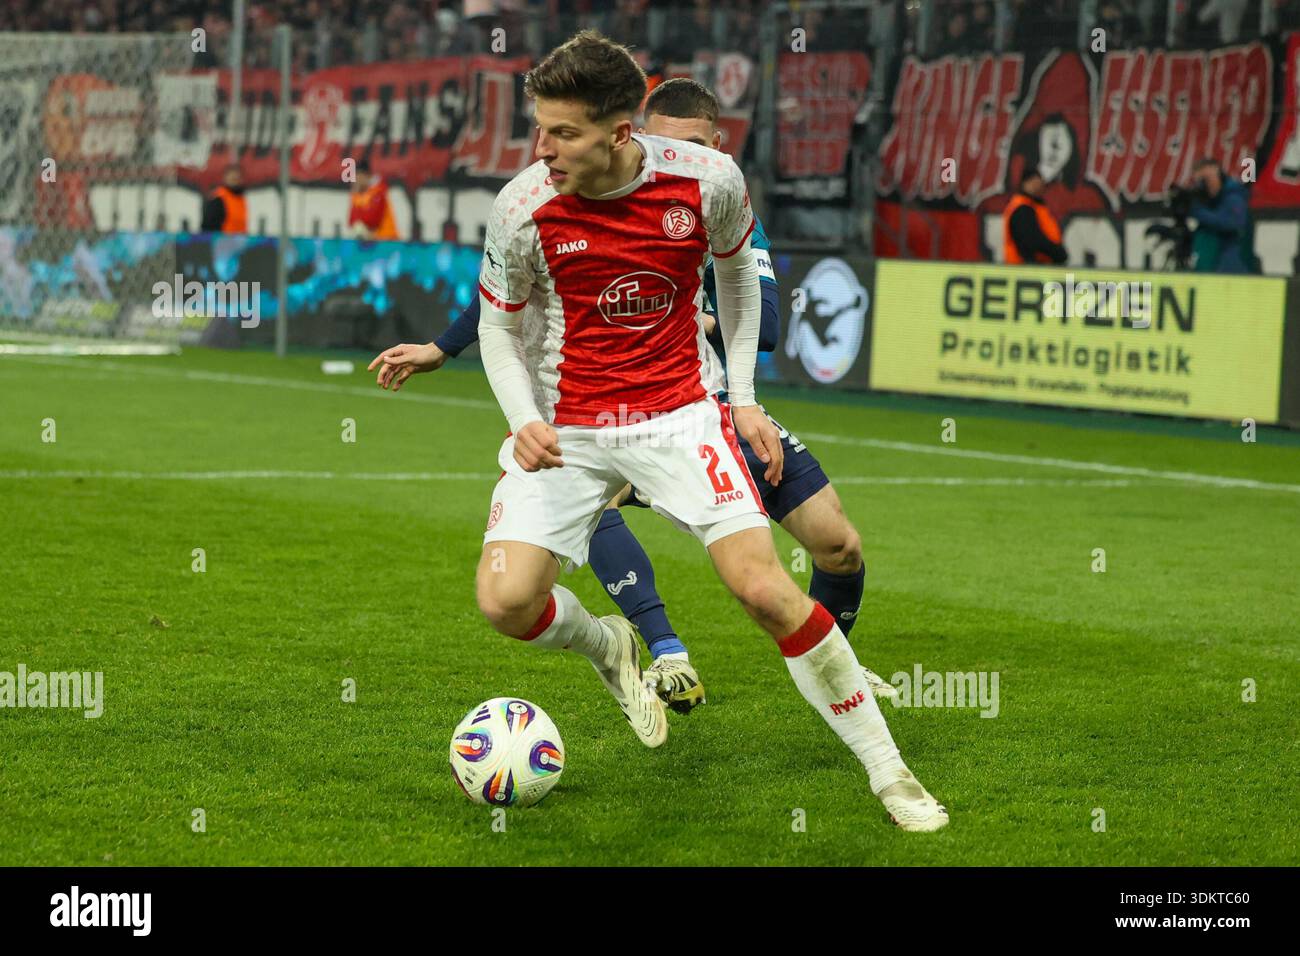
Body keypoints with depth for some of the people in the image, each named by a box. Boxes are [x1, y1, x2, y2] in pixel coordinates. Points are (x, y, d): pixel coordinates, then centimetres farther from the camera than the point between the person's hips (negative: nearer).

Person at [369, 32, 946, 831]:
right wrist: (525, 422, -13)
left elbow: (736, 270, 10)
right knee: (506, 601, -16)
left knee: (765, 588, -15)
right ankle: (608, 647, 23)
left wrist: (744, 397, 7)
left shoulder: (708, 179, -13)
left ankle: (888, 770, 0)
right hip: (566, 428, 1)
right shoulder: (525, 208, -14)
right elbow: (499, 327, 3)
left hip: (679, 412, -1)